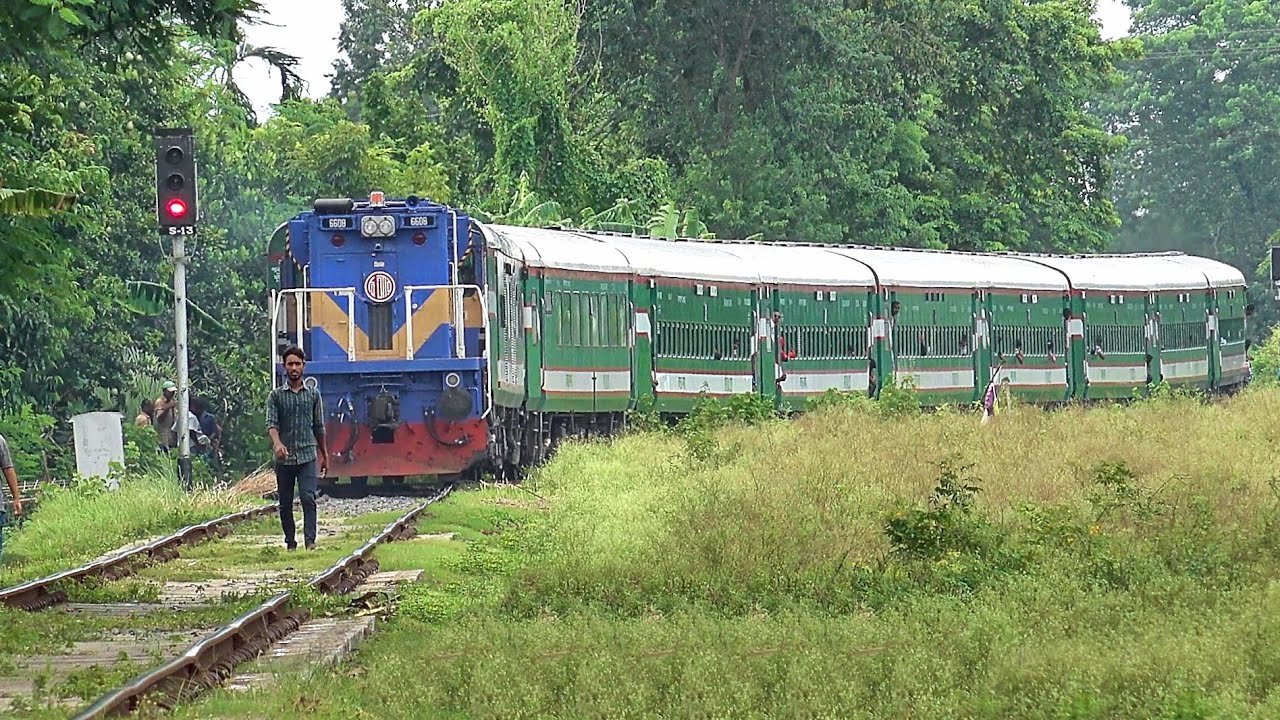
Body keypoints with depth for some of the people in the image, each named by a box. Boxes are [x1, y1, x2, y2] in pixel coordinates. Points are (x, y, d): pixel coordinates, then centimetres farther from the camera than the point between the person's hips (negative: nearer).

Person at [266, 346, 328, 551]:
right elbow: (271, 423, -8)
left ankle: (310, 540, -22)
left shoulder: (313, 395, 10)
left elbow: (319, 427, 16)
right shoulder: (276, 396, 5)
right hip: (284, 458, 0)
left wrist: (324, 454, 19)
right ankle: (290, 542, 16)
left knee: (308, 497, -15)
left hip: (307, 456, 0)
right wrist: (277, 443, -27)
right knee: (285, 503, 5)